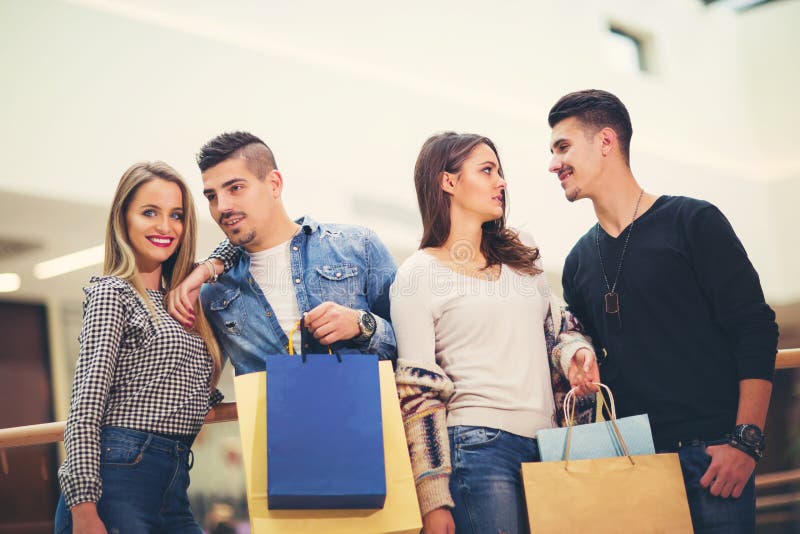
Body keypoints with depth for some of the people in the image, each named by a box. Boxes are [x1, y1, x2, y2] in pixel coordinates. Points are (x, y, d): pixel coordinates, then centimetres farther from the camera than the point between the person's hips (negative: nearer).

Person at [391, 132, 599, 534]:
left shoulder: (522, 254, 16)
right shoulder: (418, 274, -2)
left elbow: (556, 325, 25)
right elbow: (418, 392, -5)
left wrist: (575, 352, -1)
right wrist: (433, 500, -10)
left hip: (546, 443, 6)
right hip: (480, 446, -6)